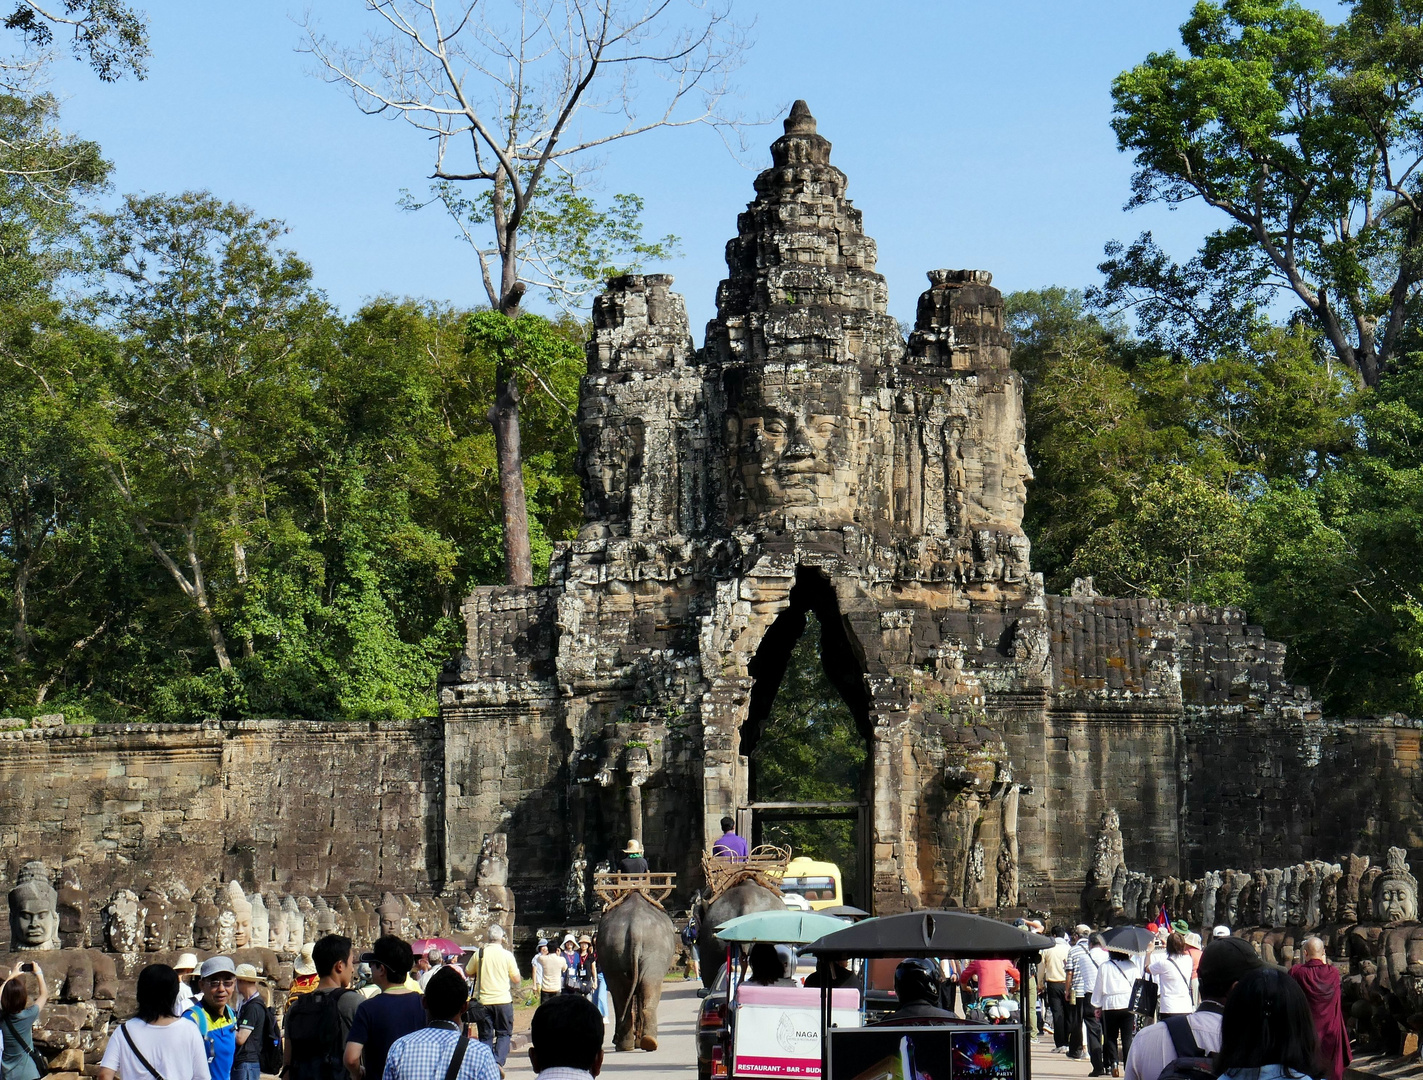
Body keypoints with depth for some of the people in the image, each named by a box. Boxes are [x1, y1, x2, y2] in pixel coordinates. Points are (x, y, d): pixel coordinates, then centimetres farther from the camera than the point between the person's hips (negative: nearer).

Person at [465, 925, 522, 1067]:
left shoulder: (479, 954, -1)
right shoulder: (507, 955, -5)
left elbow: (468, 974, 12)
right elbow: (517, 980, -1)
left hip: (483, 1001, 2)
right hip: (503, 1000, -2)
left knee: (486, 1036, 10)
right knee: (504, 1034, 7)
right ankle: (498, 1062, -12)